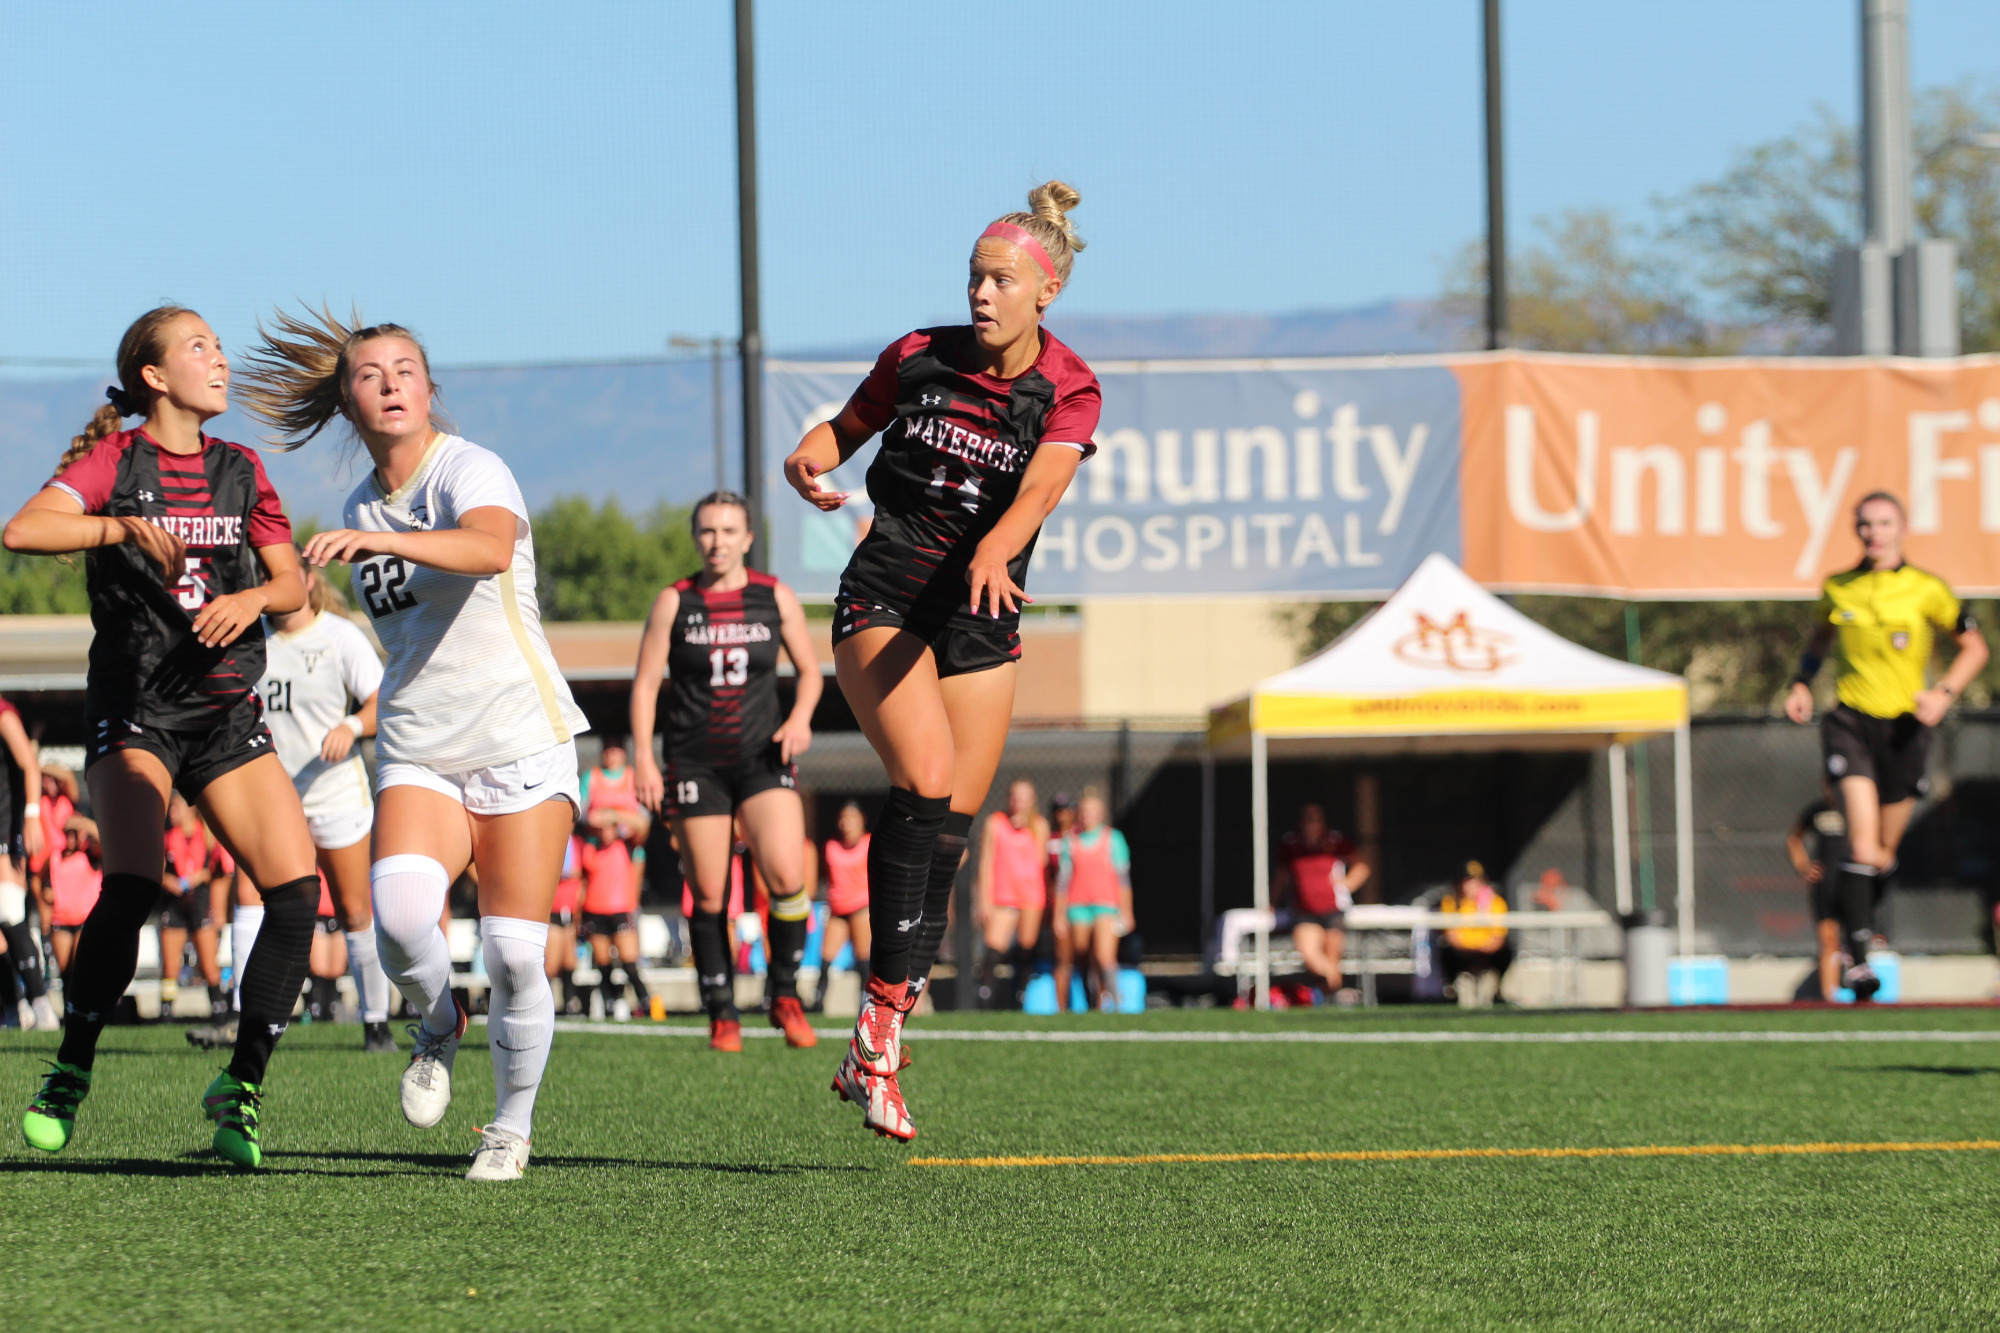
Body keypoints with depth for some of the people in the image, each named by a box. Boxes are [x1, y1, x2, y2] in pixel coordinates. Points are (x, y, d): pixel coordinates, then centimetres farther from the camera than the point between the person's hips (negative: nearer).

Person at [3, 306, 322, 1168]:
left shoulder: (238, 470, 12)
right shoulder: (115, 459, -1)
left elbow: (293, 586, 12)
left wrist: (252, 599, -9)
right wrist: (123, 526, -27)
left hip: (228, 711, 5)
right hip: (133, 708, -4)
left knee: (296, 888, -12)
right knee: (132, 886, -24)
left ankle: (241, 1089, -1)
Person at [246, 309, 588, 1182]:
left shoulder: (469, 470, -10)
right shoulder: (361, 510, 12)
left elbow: (489, 548, -34)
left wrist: (381, 542, -48)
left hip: (521, 742, -4)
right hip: (417, 756, 4)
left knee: (514, 952, -9)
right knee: (400, 915, -24)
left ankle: (511, 1127, 12)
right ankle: (437, 1026, 7)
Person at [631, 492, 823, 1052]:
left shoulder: (776, 597, 4)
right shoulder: (673, 602, 1)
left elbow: (809, 669, 13)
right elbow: (645, 682, 1)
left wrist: (800, 717, -7)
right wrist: (644, 759, -9)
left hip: (763, 759, 0)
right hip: (695, 764, 0)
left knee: (787, 877, -17)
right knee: (708, 896, -1)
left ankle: (784, 995, 2)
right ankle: (722, 1014, 12)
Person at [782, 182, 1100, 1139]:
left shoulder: (1069, 393, -4)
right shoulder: (920, 357, -1)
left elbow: (1037, 492, -21)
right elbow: (845, 428, 13)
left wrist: (992, 554, -42)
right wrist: (810, 459, -11)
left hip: (981, 619, 2)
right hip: (884, 597, -2)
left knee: (949, 832, 0)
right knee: (926, 782, -24)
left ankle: (872, 1056, 9)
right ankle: (884, 1013, -22)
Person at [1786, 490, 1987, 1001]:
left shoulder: (1926, 590, -1)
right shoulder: (1837, 589, 5)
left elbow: (1974, 647, 7)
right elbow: (1819, 636, 25)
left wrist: (1943, 694, -8)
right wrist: (1802, 684, 9)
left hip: (1904, 725, 1)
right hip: (1849, 720, 0)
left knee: (1883, 855, 9)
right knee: (1863, 846, -18)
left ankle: (1857, 929, 36)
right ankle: (1856, 958, -18)